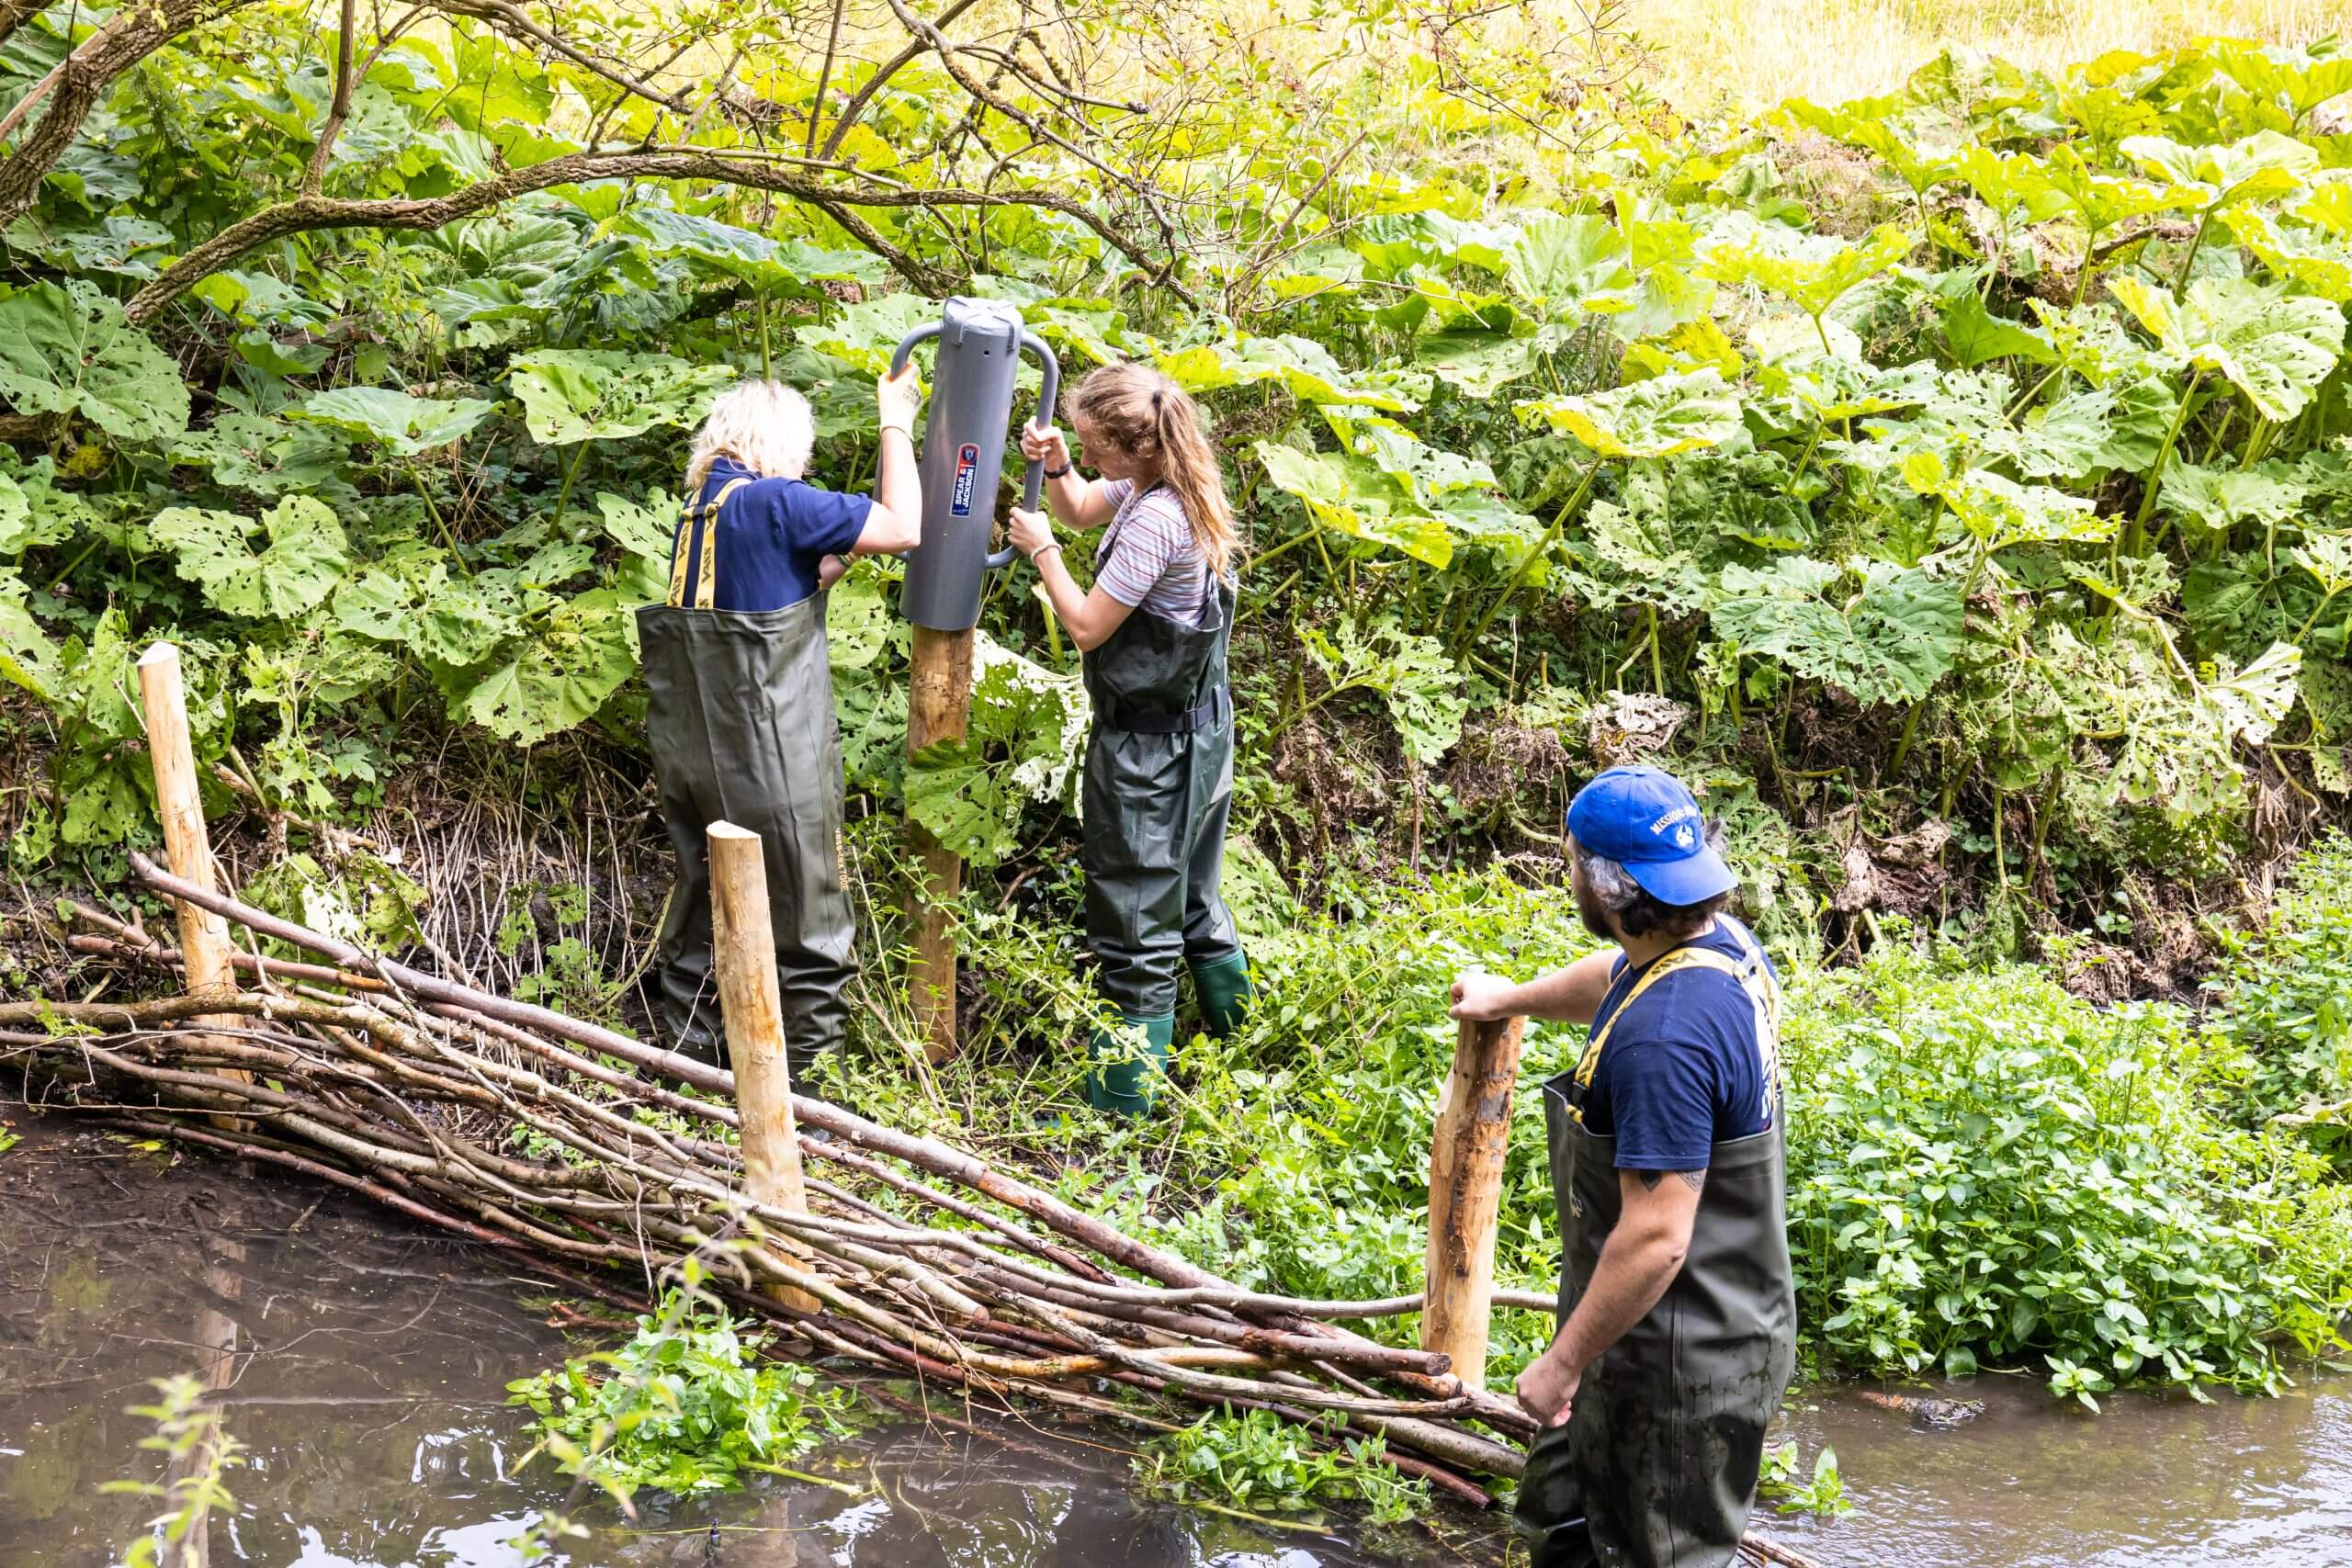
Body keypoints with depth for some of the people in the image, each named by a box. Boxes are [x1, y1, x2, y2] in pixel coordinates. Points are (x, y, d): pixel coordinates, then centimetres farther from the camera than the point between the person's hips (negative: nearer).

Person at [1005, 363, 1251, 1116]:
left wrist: (1041, 549, -8)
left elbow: (1088, 626, -20)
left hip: (1150, 744, -10)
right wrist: (1056, 467, 0)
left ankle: (1122, 1099, 4)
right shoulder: (1166, 487, 2)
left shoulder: (1153, 522, -27)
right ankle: (1235, 1039, 37)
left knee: (1134, 919, -2)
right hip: (1200, 723, 10)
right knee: (1189, 897, 24)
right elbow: (1081, 510, 20)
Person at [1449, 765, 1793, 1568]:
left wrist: (1563, 1363, -19)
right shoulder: (1724, 942, -1)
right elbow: (1614, 976, 24)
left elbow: (1655, 1239, -31)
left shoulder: (1663, 1037, -32)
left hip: (1679, 1365, -10)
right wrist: (1508, 996, 41)